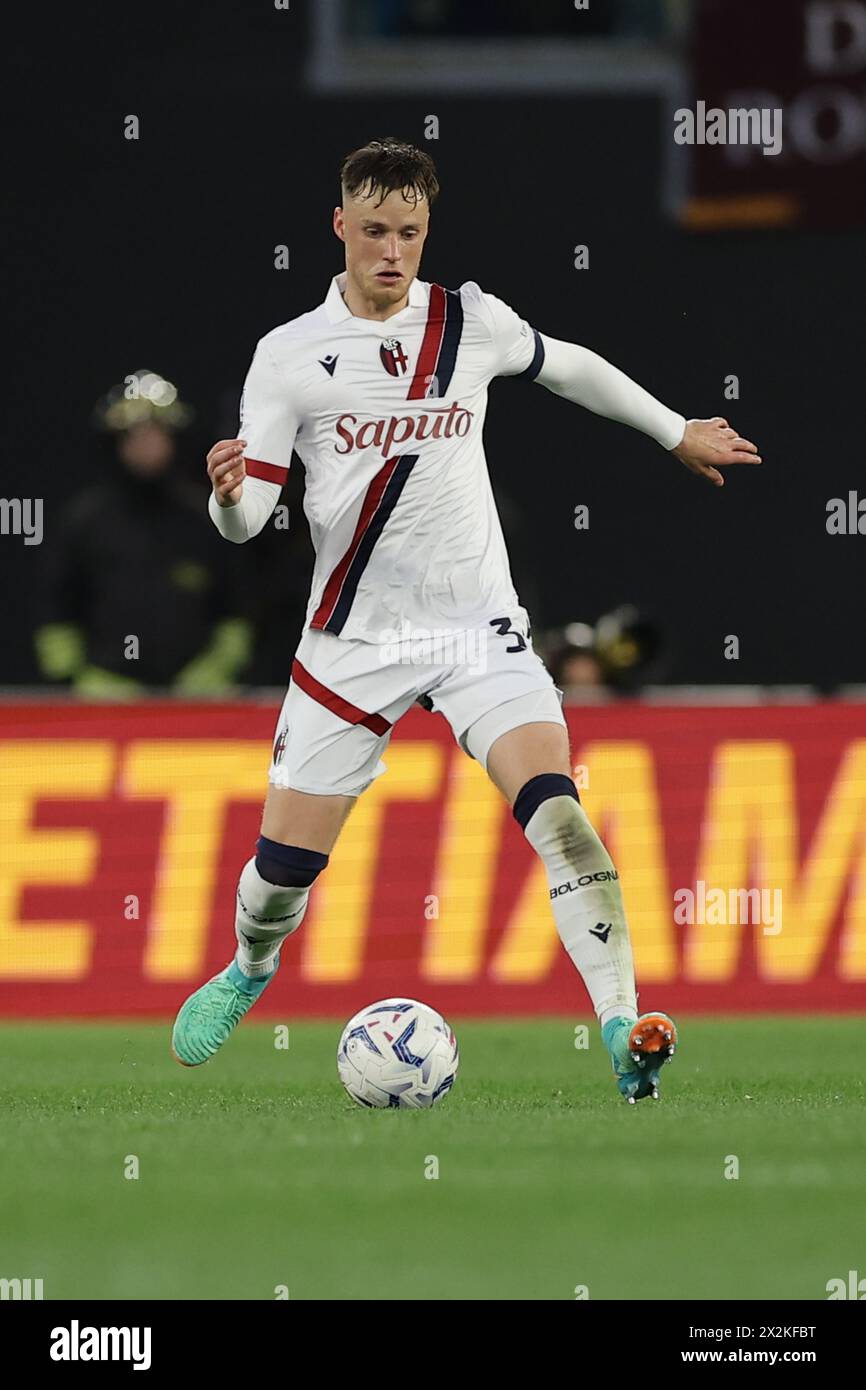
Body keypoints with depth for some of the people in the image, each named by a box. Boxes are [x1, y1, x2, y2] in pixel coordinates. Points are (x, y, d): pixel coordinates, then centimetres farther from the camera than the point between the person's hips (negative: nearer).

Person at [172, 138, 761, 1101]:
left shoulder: (472, 324, 0)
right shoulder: (289, 356, -4)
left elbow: (570, 368, 20)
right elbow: (244, 521, -6)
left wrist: (678, 434, 30)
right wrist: (229, 497, -30)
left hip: (478, 624, 0)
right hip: (355, 639, 0)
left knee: (554, 809, -23)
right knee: (284, 863, 3)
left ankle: (624, 1037, -27)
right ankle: (249, 971, 39)